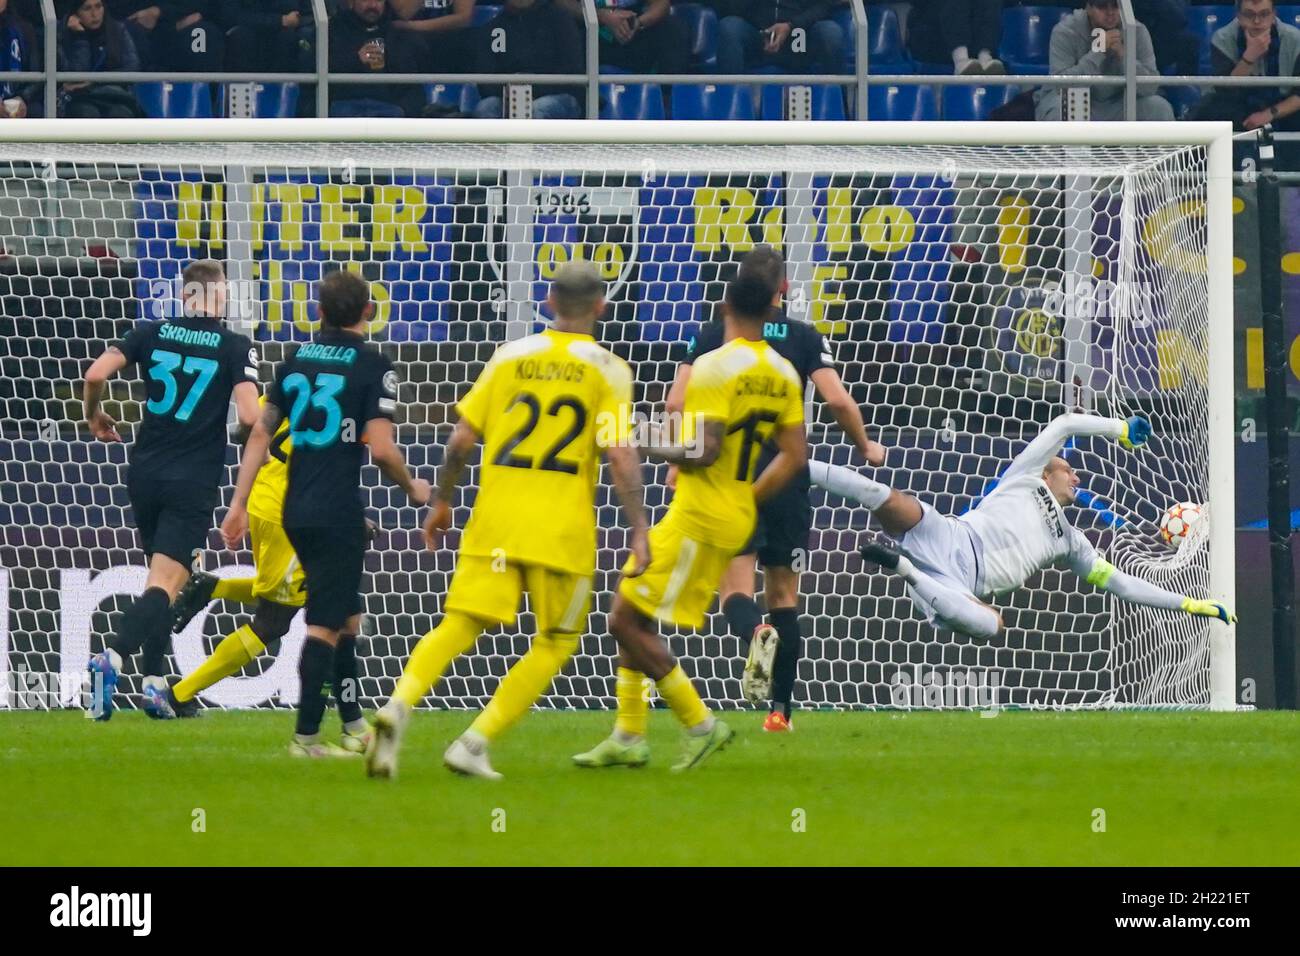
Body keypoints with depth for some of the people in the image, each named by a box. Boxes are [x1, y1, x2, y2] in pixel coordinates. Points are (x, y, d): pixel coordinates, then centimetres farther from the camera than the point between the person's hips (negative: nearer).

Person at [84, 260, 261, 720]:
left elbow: (95, 375, -6)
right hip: (194, 481, -4)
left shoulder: (153, 333, 4)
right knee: (165, 584, -9)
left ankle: (155, 680, 16)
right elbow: (249, 415, -15)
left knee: (161, 574, 20)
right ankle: (114, 655, -33)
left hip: (145, 472, 4)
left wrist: (95, 418, 14)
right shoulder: (235, 346, -5)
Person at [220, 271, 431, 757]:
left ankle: (354, 722, 27)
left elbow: (261, 433, 9)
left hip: (296, 512, 6)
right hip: (338, 512, -6)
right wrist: (413, 487, 4)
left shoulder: (296, 359, 10)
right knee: (326, 625, -4)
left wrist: (239, 505, 14)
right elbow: (381, 448, -15)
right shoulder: (372, 365, -8)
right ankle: (307, 735, -7)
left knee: (345, 617, 19)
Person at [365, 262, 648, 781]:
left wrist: (442, 502, 20)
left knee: (459, 625, 1)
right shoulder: (607, 369, 0)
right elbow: (621, 456, -9)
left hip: (494, 521, 2)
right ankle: (474, 743, 0)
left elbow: (461, 439, 7)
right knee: (556, 643, 12)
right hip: (563, 532, -2)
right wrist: (639, 533, -6)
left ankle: (399, 704, -27)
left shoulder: (510, 356, 8)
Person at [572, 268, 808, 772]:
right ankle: (629, 736, 15)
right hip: (737, 518, 9)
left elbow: (705, 450, -21)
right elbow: (794, 456, 8)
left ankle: (700, 724, -5)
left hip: (698, 519, -9)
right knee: (633, 618, 16)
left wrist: (655, 447, -5)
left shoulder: (714, 368, -15)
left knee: (627, 621, -4)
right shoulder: (783, 375, 7)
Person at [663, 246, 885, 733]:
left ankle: (755, 634, -40)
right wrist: (866, 447, 11)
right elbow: (837, 400, -7)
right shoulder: (805, 338, 3)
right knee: (784, 594, 12)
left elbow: (677, 403, -3)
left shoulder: (713, 335, 4)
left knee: (736, 588, -4)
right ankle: (780, 708, 9)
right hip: (787, 477, 1)